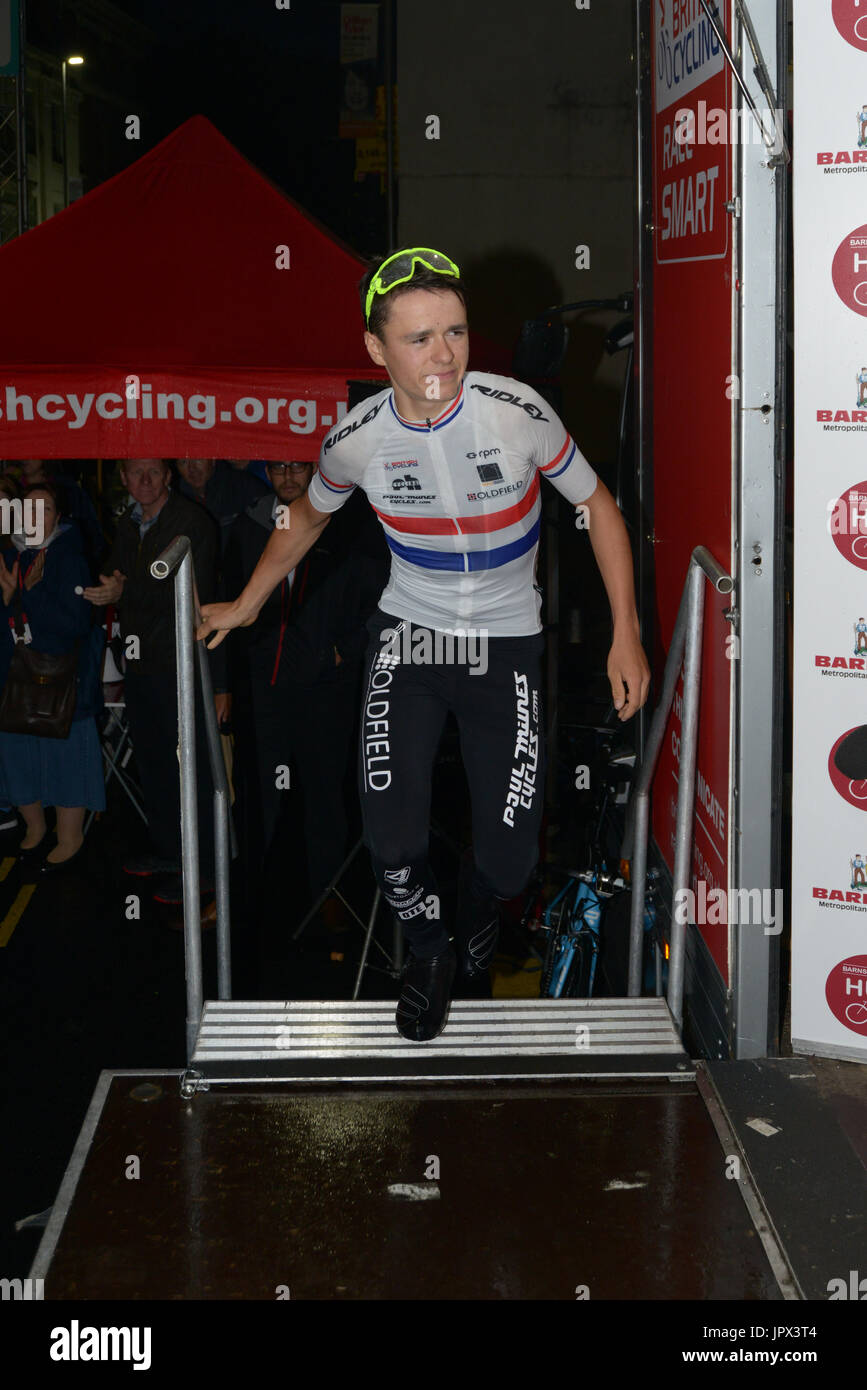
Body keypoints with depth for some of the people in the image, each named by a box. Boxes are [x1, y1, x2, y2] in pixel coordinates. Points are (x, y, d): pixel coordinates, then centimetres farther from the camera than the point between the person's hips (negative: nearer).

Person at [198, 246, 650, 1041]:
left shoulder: (518, 413, -19)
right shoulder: (358, 439, -13)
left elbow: (597, 504, -5)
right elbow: (309, 518, 10)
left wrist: (626, 636, -8)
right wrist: (246, 605, 21)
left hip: (507, 642, -1)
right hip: (409, 632, 1)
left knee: (510, 855, -5)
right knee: (391, 835, -14)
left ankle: (473, 953, 33)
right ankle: (427, 955, 19)